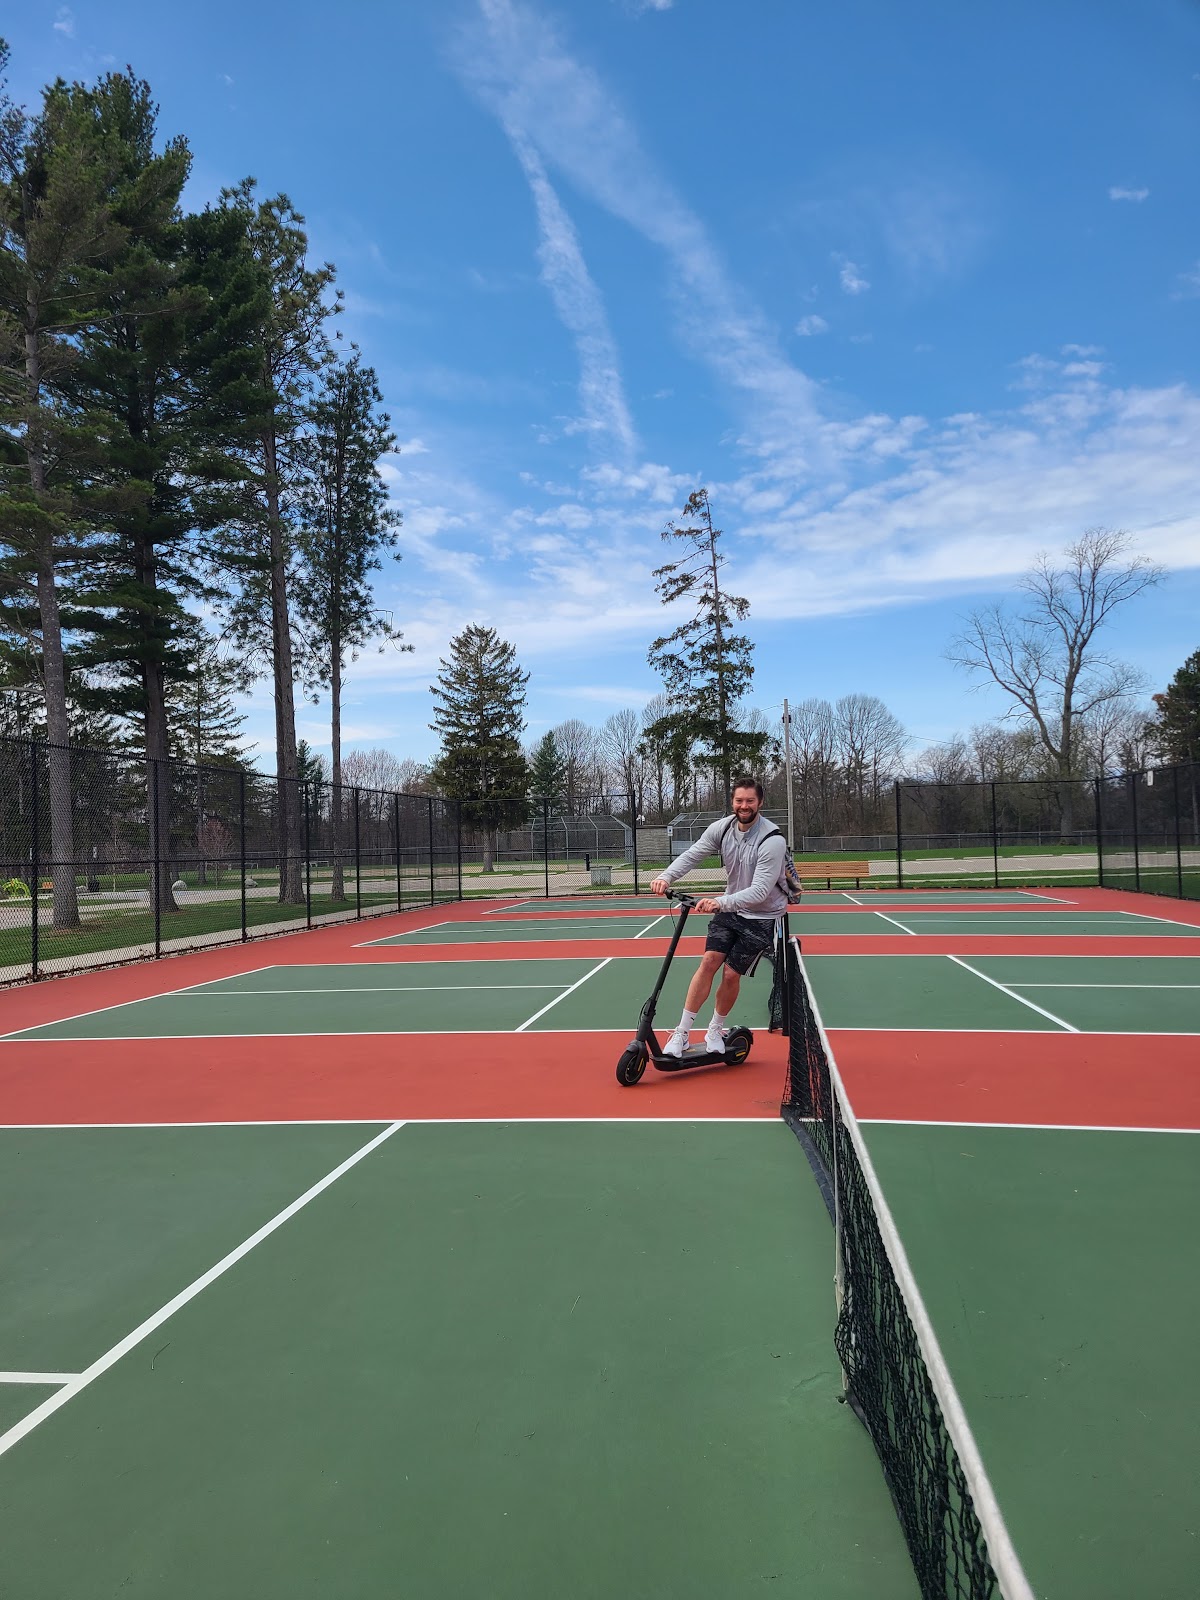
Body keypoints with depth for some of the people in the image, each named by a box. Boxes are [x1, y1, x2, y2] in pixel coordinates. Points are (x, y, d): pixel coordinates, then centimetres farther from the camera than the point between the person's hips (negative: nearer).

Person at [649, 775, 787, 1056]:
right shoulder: (721, 828, -10)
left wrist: (720, 902, -47)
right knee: (709, 961, -9)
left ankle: (716, 1030, 21)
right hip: (730, 908, 4)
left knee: (731, 974, -6)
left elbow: (759, 891, -33)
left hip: (762, 916, -4)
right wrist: (666, 877, -29)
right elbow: (691, 855, -9)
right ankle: (682, 1033, -2)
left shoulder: (772, 840, -27)